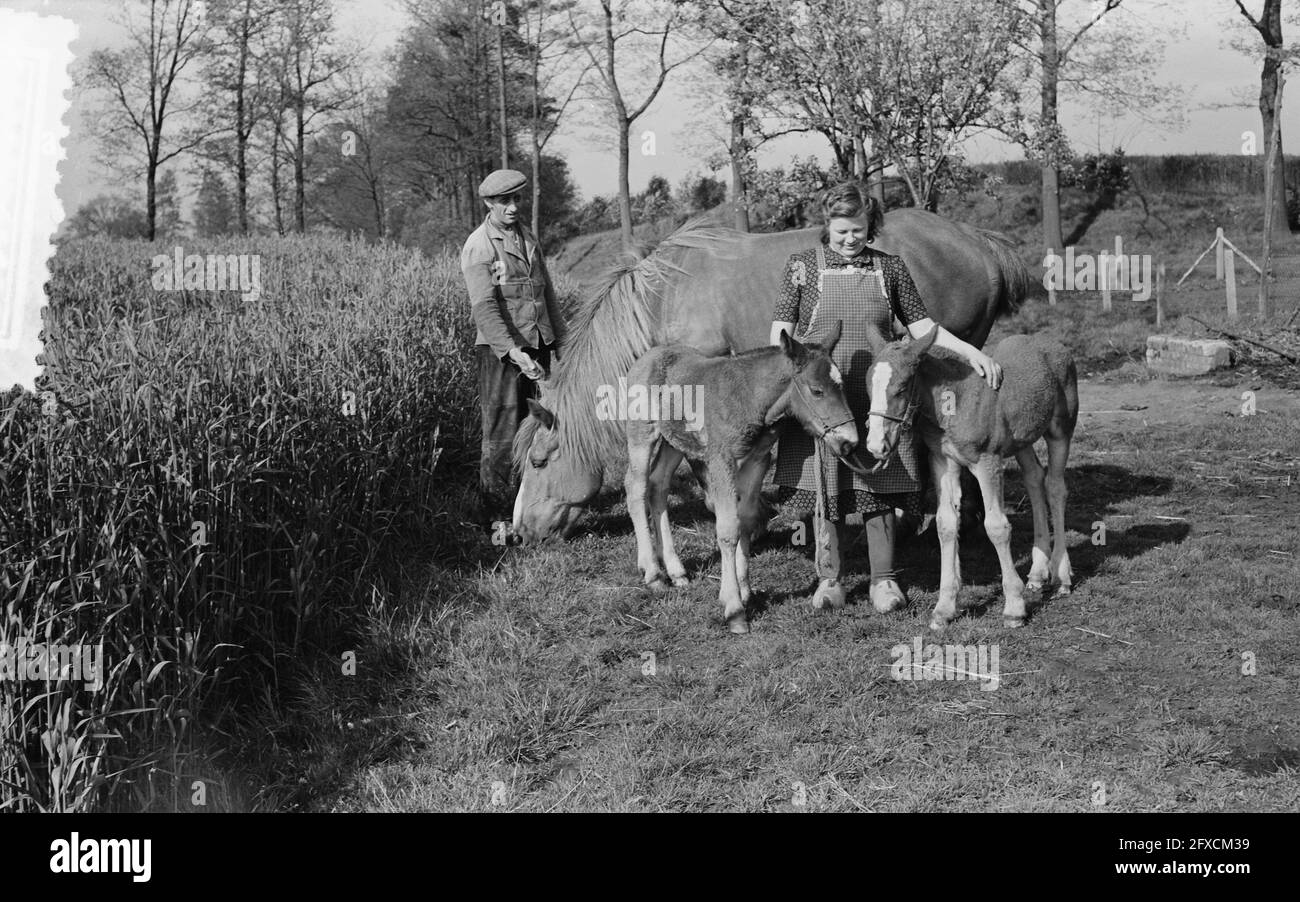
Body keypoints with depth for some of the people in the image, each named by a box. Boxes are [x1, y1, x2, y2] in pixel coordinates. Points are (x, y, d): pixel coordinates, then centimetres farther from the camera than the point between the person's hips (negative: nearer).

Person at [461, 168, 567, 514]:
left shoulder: (528, 237, 15)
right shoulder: (479, 246, -9)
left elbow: (546, 290, 23)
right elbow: (483, 307, -17)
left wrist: (561, 338, 19)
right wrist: (513, 352, -26)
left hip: (538, 344, 7)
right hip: (500, 349, -7)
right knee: (502, 432, -6)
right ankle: (496, 506, 1)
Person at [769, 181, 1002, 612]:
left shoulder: (890, 267, 6)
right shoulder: (803, 266, 1)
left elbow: (919, 325, 8)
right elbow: (782, 329, 1)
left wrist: (971, 351, -1)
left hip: (878, 396, 1)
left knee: (879, 489, 2)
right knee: (823, 486, 3)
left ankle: (884, 580, 12)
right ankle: (829, 579, 14)